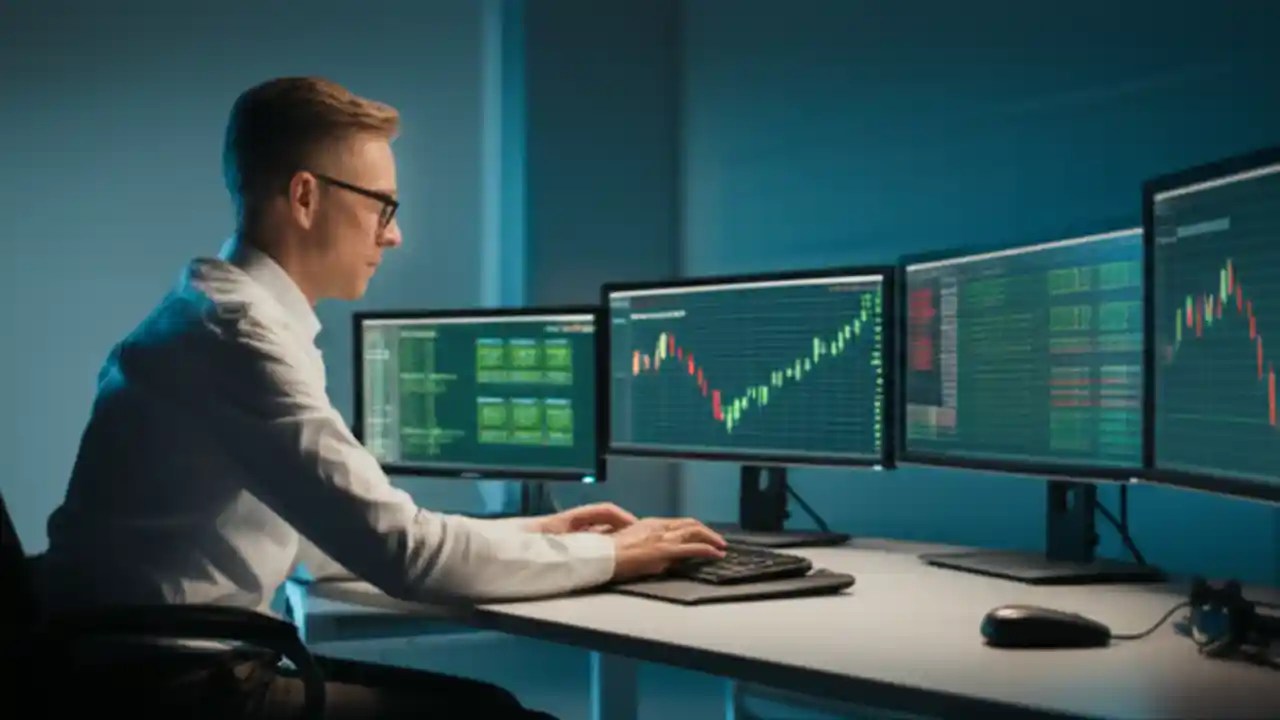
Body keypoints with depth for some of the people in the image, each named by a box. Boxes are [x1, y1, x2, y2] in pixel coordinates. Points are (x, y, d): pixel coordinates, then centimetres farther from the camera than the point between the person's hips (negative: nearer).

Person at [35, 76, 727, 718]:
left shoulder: (225, 312, 12)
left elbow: (316, 539, 14)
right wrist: (607, 556, -9)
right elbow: (401, 550, -22)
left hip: (181, 661, 9)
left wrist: (534, 532, 10)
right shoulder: (239, 328, -18)